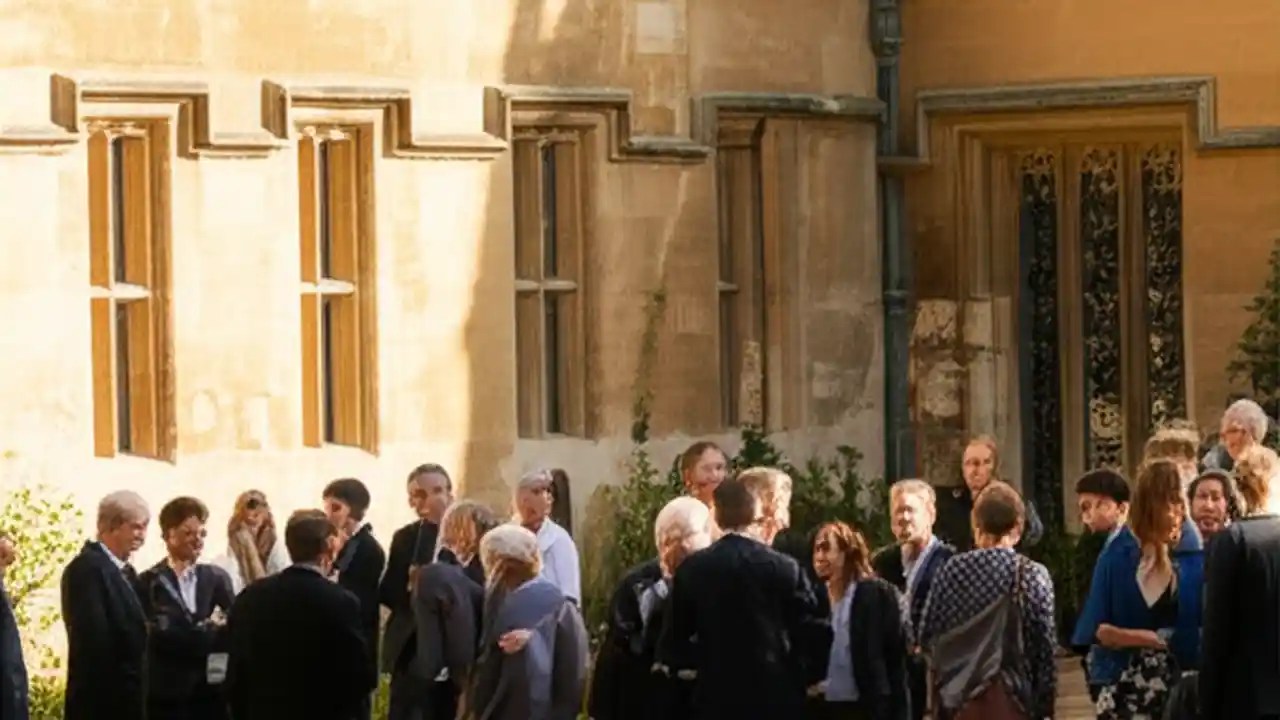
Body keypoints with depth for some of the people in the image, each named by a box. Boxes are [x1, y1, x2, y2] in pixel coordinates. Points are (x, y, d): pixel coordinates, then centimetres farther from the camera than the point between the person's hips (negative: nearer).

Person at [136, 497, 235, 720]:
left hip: (212, 693, 3)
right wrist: (210, 631, -14)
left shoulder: (217, 578, 9)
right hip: (168, 696, -3)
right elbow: (161, 635, -13)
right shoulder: (149, 583, -3)